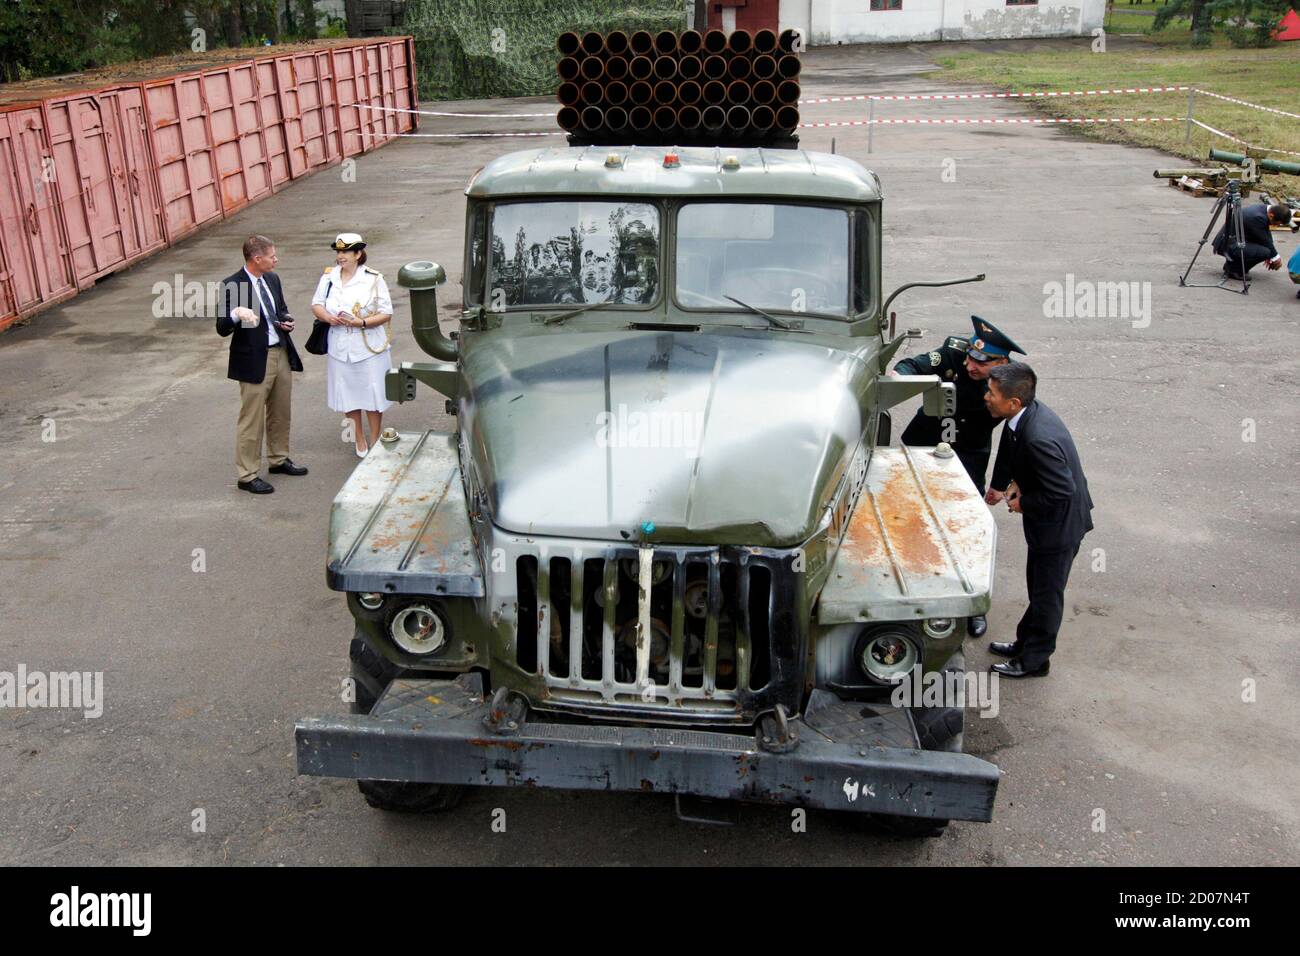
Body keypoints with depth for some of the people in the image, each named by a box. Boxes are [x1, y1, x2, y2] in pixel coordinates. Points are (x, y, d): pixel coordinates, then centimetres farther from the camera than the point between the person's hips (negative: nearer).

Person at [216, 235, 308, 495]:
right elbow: (222, 329, -17)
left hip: (281, 354, 7)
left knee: (280, 413, 20)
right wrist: (236, 313, -36)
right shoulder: (231, 286, -16)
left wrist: (287, 321, 1)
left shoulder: (272, 279, 6)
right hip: (254, 361, -7)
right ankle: (247, 475, 12)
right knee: (251, 420, 1)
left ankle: (279, 460, 38)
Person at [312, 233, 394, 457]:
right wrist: (328, 317, -12)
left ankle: (374, 441, 20)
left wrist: (361, 322, -21)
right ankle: (359, 439, 28)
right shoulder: (329, 277, 3)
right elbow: (316, 304, 10)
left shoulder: (373, 279, -9)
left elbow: (386, 314, -8)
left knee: (372, 395, 4)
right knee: (347, 394, 12)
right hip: (341, 348, 4)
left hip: (369, 348, -4)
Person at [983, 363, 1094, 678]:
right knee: (1037, 586, 24)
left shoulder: (1039, 439, -37)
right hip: (1046, 519, 9)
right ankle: (1025, 644, 43)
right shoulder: (1027, 412, -9)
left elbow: (1062, 491, -30)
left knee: (1047, 593, 10)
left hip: (1060, 522, -9)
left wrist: (1024, 503, -17)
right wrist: (1014, 483, 2)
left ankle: (1034, 660, 28)